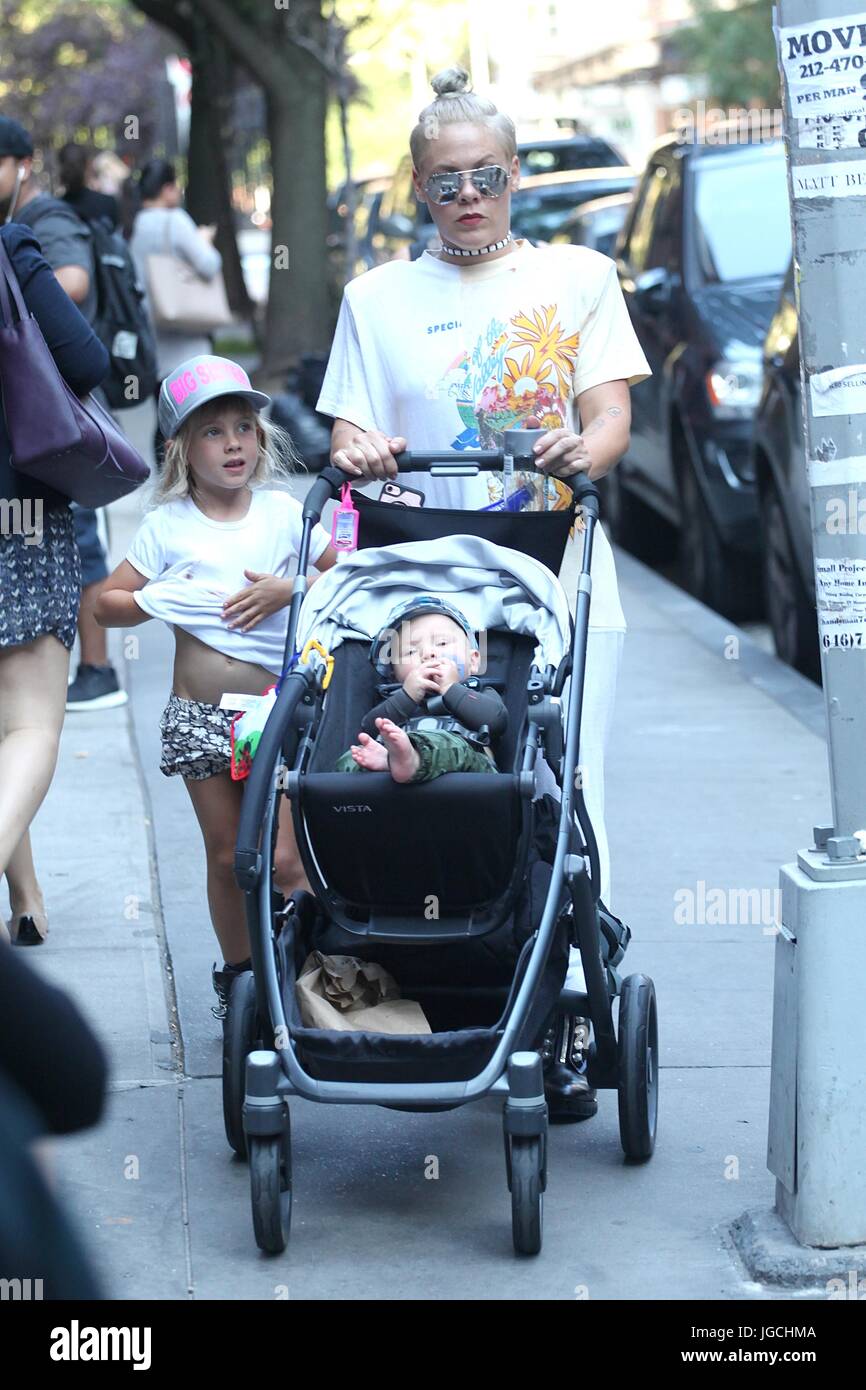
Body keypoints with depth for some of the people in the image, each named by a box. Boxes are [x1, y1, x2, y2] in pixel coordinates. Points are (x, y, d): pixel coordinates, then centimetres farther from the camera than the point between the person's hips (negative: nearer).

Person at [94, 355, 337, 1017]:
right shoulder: (168, 524, 1)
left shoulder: (283, 512, 1)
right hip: (200, 714, 1)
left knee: (285, 857, -8)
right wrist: (162, 598, -12)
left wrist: (288, 590, -9)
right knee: (228, 857, 10)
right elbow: (108, 603, 5)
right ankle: (238, 977, 24)